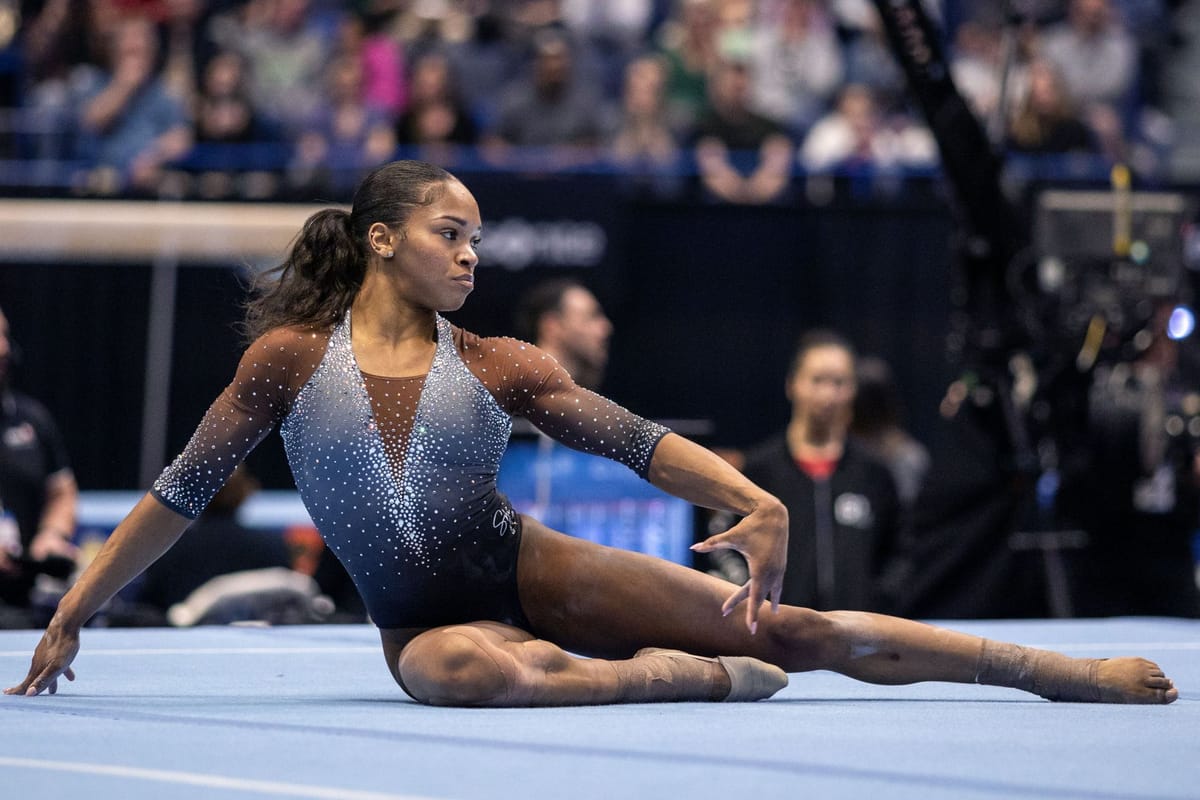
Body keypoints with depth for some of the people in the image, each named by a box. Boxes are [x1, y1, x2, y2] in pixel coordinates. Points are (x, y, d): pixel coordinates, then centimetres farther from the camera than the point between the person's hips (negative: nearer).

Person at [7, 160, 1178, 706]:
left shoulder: (494, 366, 3)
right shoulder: (289, 357, -1)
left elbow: (637, 440, -3)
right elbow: (180, 494, 4)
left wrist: (757, 504, -20)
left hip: (530, 574, 1)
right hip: (423, 622, -1)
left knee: (796, 629, -11)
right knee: (483, 673, -44)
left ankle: (1080, 674, -10)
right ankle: (687, 676, -23)